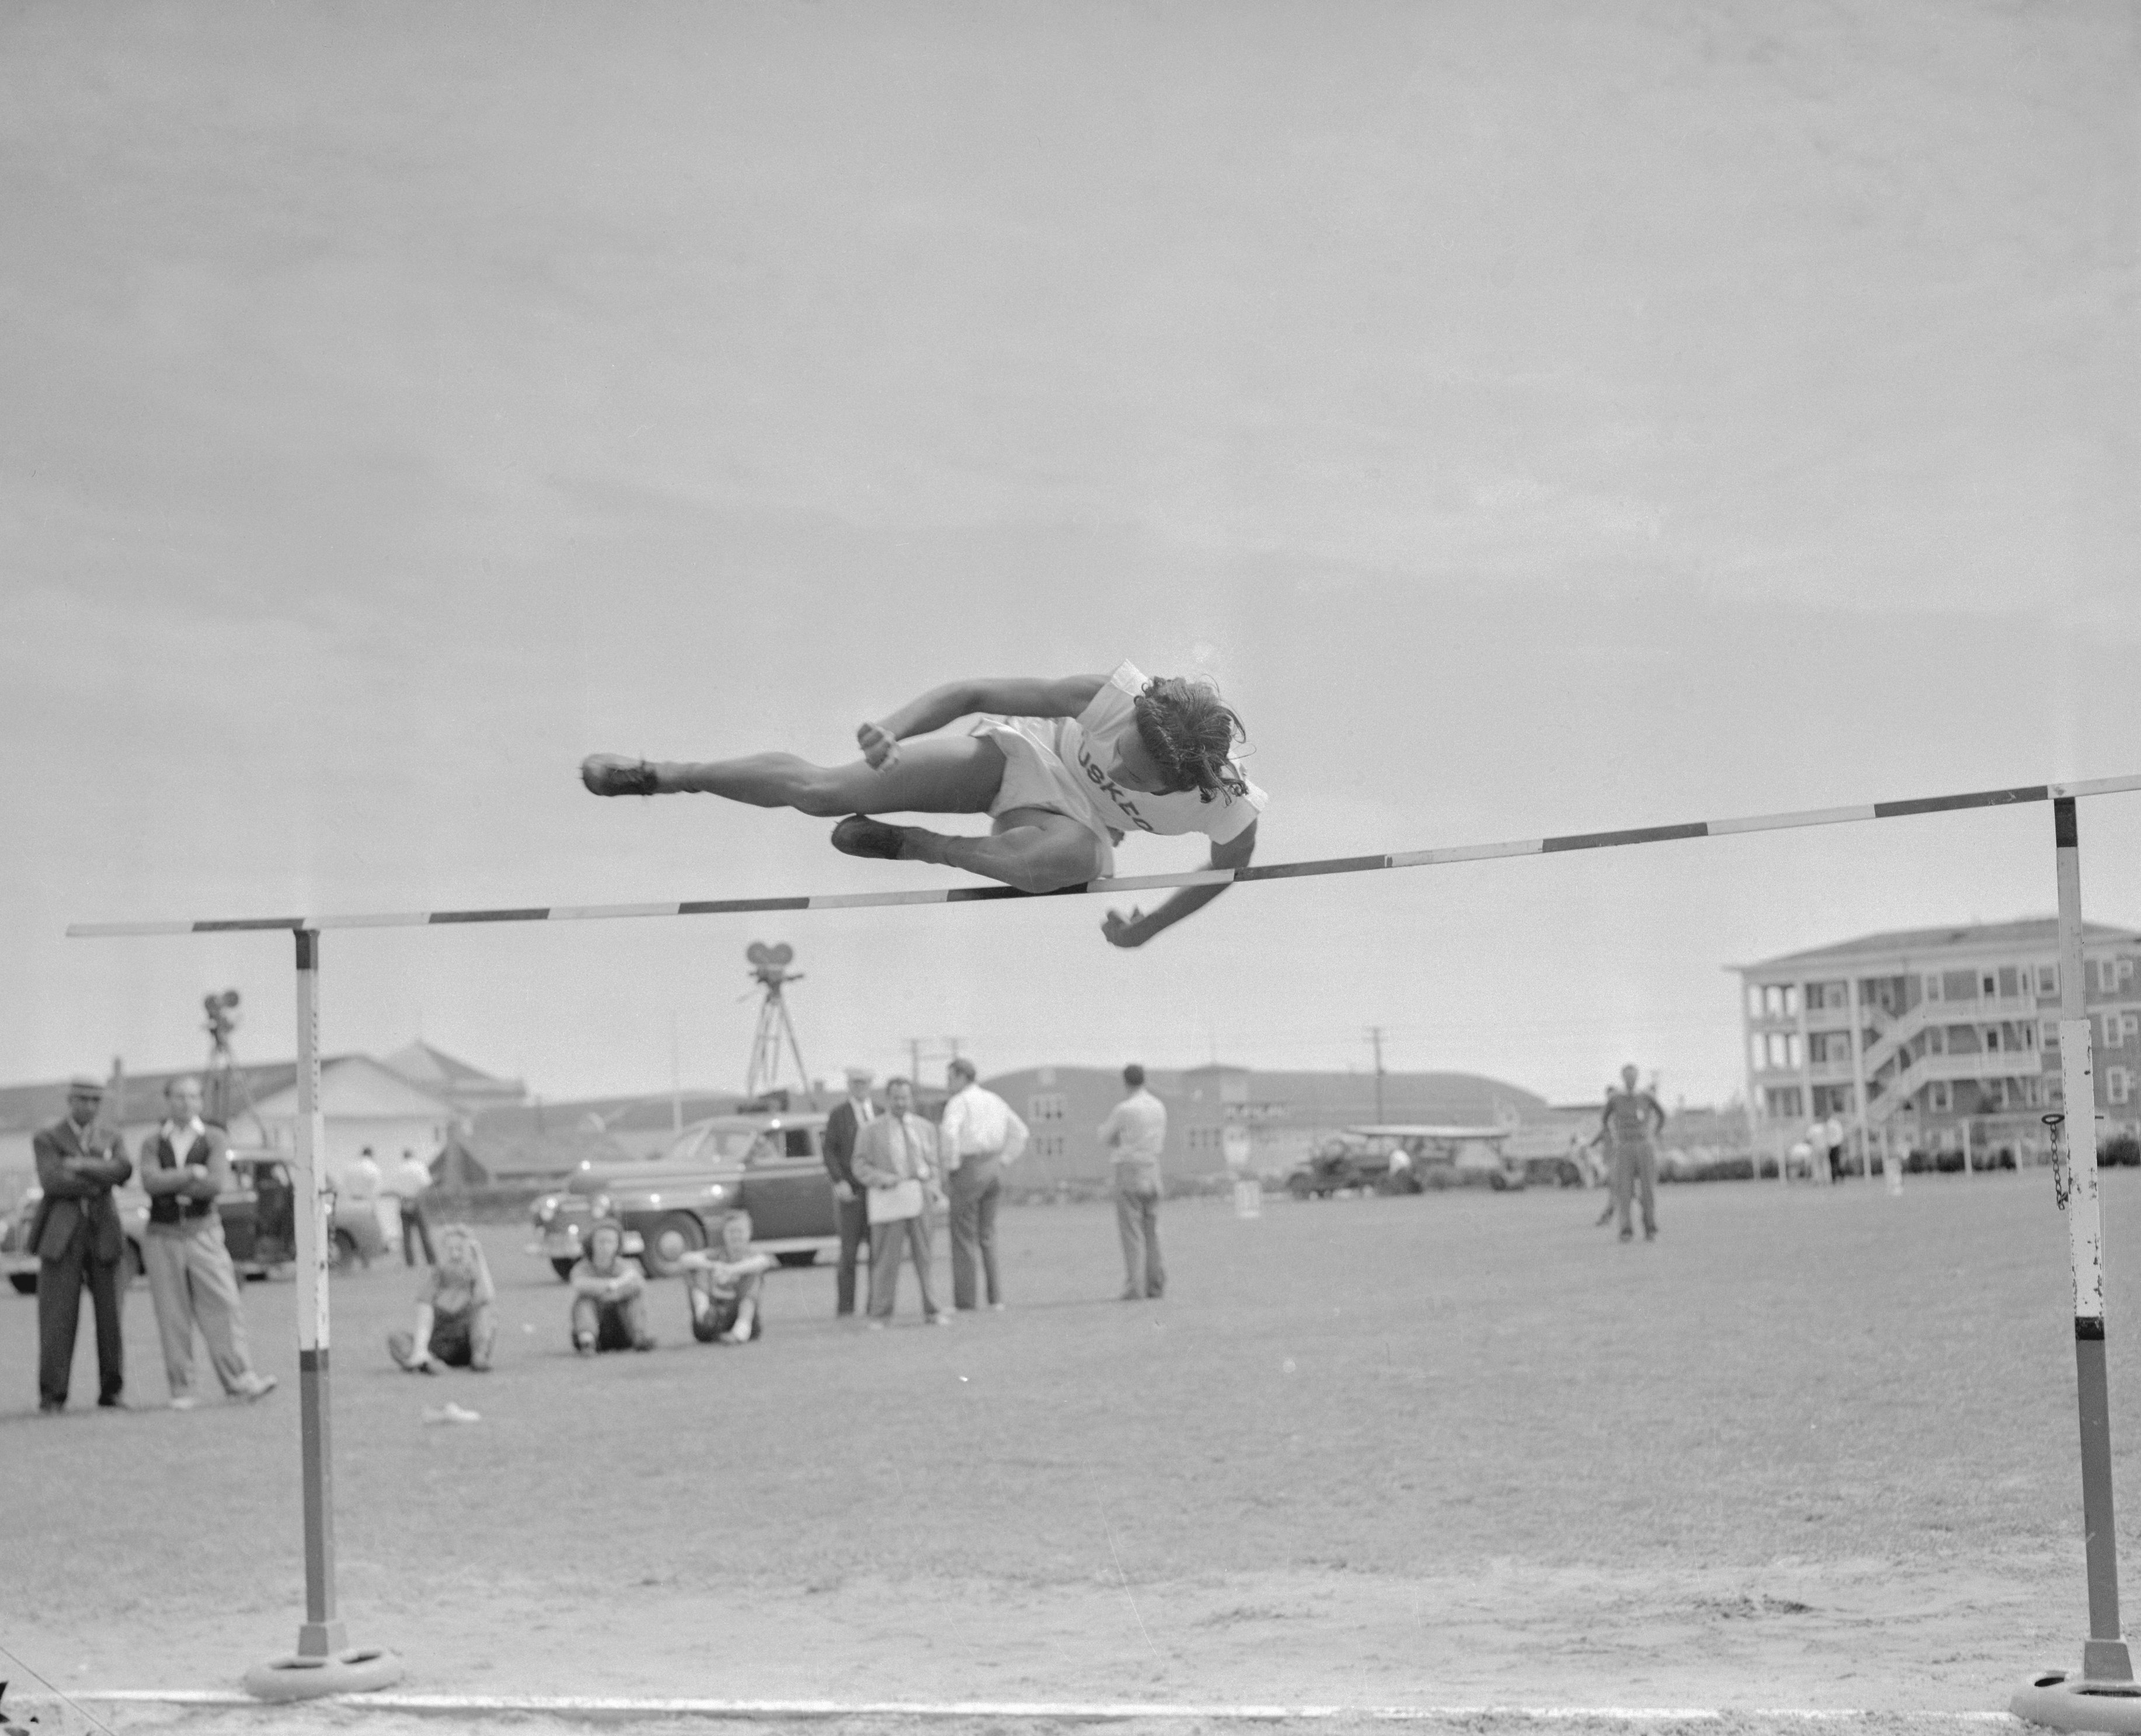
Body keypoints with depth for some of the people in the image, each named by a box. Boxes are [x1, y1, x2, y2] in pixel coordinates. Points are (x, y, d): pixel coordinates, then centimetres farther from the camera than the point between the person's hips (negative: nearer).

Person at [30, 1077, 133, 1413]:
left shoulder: (110, 1139, 17)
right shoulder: (46, 1138, 6)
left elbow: (123, 1171, -4)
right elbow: (52, 1181, -11)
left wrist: (82, 1165, -13)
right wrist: (99, 1181, -6)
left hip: (103, 1234, 3)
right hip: (62, 1234, -3)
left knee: (110, 1313, 0)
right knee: (58, 1316, -8)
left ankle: (111, 1391, 8)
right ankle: (52, 1396, -5)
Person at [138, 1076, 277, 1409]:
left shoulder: (215, 1139, 4)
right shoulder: (152, 1144, 8)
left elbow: (216, 1184, -13)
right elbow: (151, 1183, -10)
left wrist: (170, 1183, -8)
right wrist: (192, 1173, -12)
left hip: (203, 1232, -1)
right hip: (163, 1236, 1)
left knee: (224, 1306, -10)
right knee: (172, 1316, 1)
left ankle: (239, 1380, -11)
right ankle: (182, 1390, 5)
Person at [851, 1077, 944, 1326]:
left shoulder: (925, 1128, 15)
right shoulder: (873, 1130, 4)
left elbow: (933, 1163, 20)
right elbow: (860, 1165, 3)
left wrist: (932, 1187, 5)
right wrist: (882, 1179, -13)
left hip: (919, 1196, 3)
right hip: (888, 1199, -3)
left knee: (925, 1255, 2)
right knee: (886, 1257, -5)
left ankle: (932, 1310, 8)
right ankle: (880, 1314, 2)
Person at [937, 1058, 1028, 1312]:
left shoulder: (959, 1102, -8)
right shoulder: (995, 1101, 14)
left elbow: (949, 1132, -27)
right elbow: (1021, 1133, 18)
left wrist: (950, 1167, -16)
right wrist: (1003, 1160, 14)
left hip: (969, 1169, -7)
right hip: (994, 1171, 7)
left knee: (964, 1237, 0)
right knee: (988, 1236, 14)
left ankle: (965, 1301, 0)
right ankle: (996, 1298, 8)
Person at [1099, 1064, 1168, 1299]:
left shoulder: (1123, 1109, -13)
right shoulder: (1159, 1107, 7)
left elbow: (1106, 1138, 1)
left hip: (1128, 1173, -6)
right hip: (1152, 1173, 6)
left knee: (1131, 1234, -4)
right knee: (1151, 1234, 12)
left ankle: (1135, 1288, -9)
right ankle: (1156, 1286, 9)